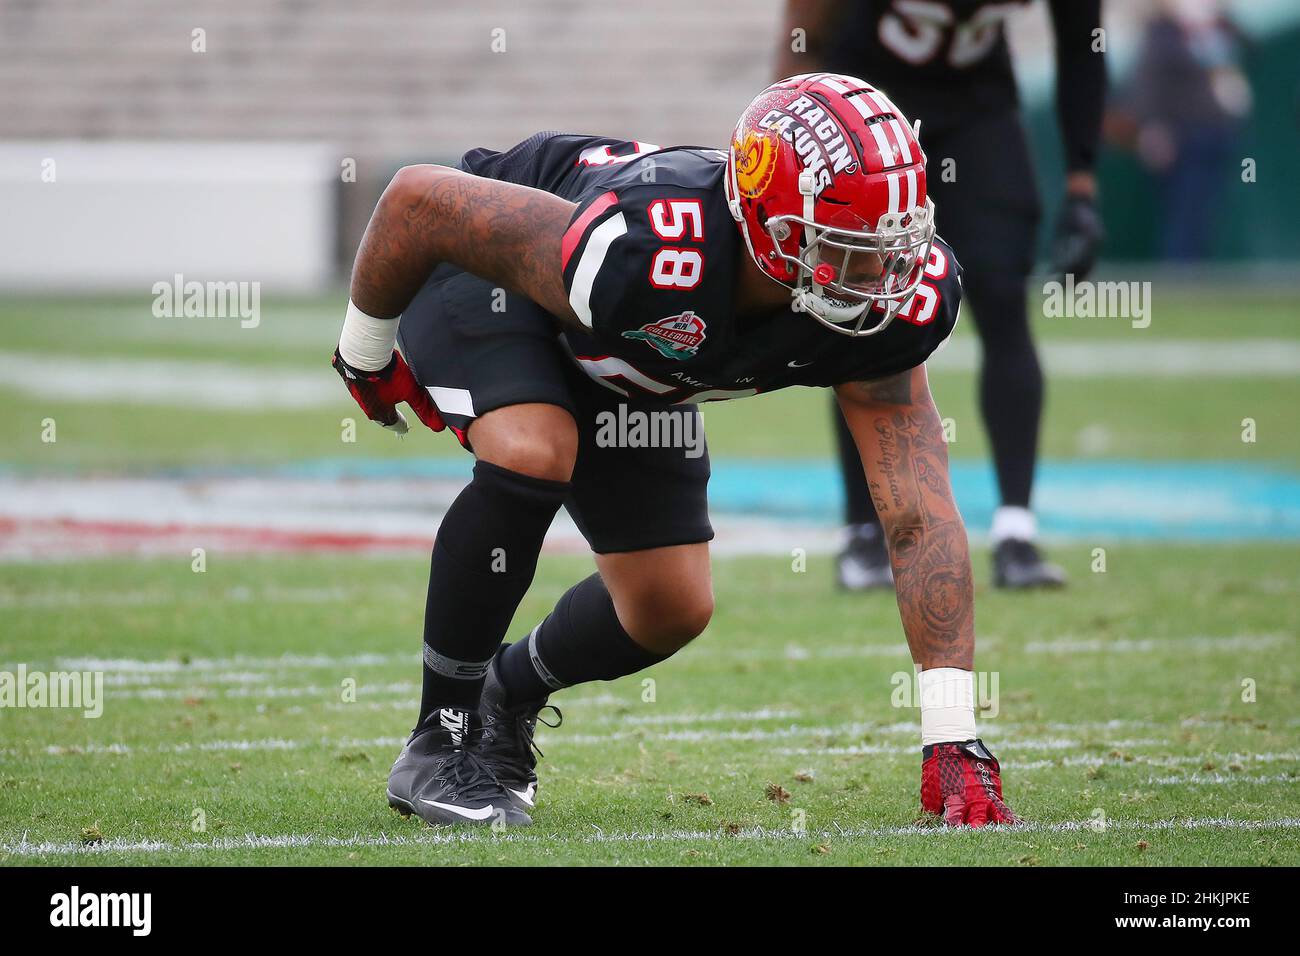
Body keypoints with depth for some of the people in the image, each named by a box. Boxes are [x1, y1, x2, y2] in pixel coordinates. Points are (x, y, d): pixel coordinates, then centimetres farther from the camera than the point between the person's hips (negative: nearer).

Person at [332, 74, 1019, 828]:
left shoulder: (894, 302, -31)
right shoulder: (638, 254, -45)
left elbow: (921, 519, -28)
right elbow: (418, 199, -31)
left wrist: (953, 738, -35)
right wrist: (367, 350, -11)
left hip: (622, 356, 5)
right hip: (483, 272, -5)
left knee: (671, 610, 0)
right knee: (531, 455, -35)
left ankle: (508, 692, 32)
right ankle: (443, 740, -18)